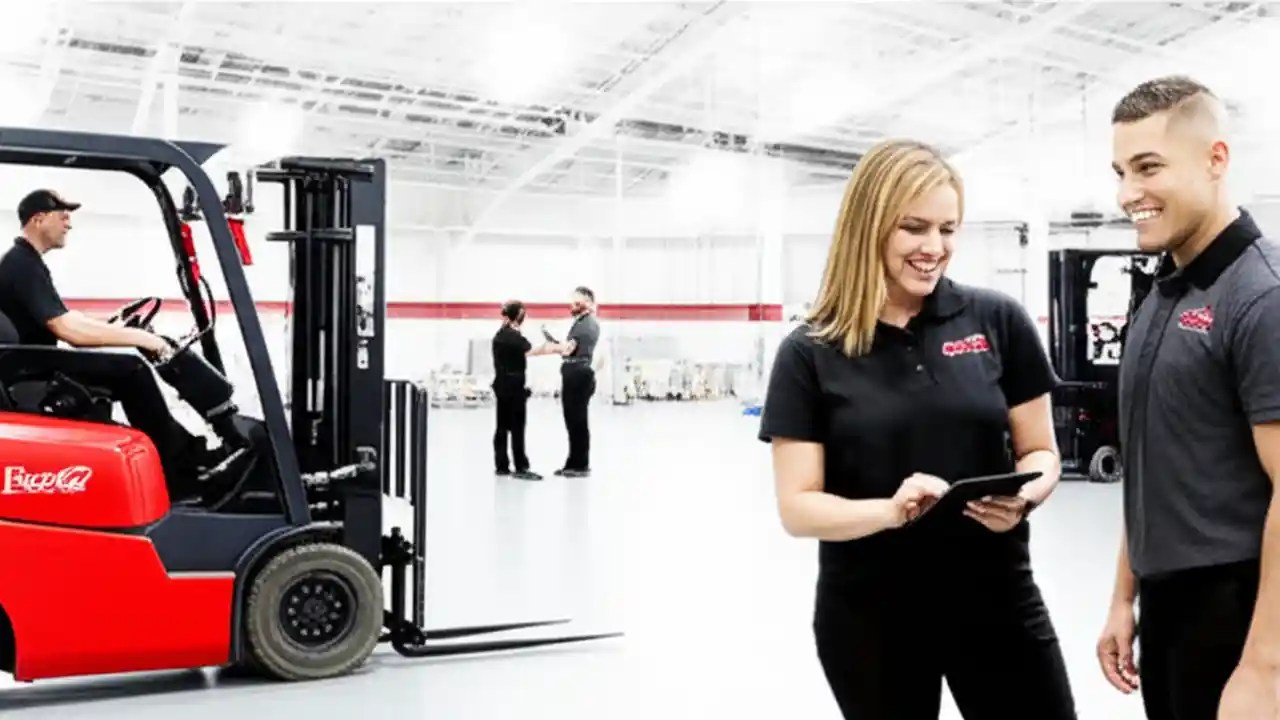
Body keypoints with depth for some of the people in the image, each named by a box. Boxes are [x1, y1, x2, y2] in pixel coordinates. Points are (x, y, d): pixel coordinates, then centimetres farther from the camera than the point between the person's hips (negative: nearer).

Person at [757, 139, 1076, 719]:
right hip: (869, 618, -1)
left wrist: (1023, 496, -18)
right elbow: (797, 508, -8)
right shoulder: (809, 353, -6)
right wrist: (889, 510, -26)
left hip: (998, 602, 1)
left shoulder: (999, 321, -3)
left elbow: (1041, 453, 5)